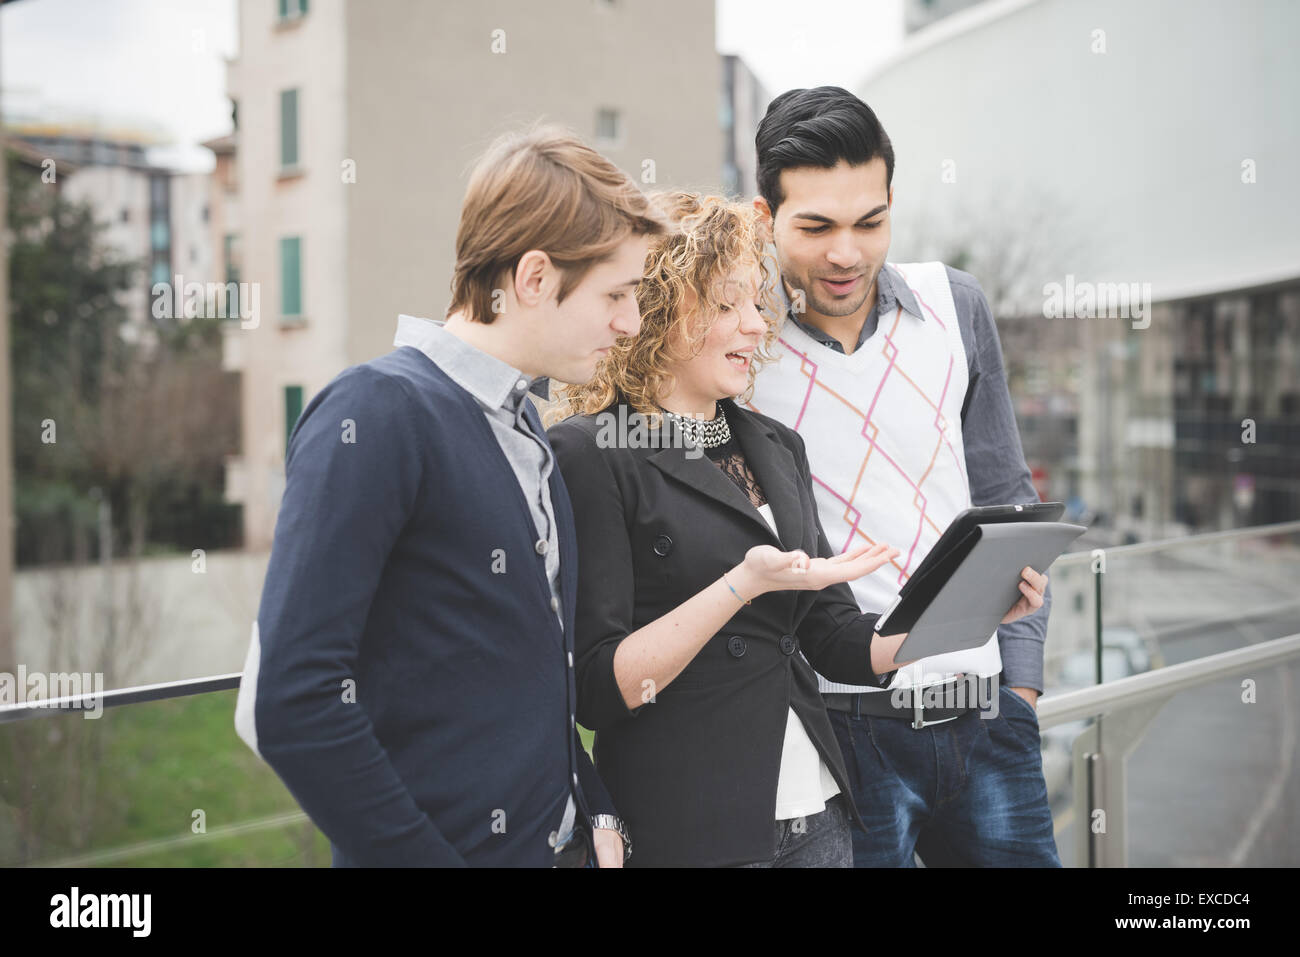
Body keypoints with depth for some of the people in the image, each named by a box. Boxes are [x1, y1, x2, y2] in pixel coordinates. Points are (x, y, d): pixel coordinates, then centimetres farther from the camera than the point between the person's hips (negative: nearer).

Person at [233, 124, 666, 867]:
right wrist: (427, 856, -19)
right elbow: (291, 702, -23)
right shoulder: (376, 414, -17)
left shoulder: (525, 427, 8)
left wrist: (594, 810, 3)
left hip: (558, 843, 8)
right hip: (453, 843, -7)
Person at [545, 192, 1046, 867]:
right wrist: (745, 583, -24)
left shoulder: (774, 446, 12)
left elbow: (840, 642, 12)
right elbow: (599, 690, -16)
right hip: (687, 832, -7)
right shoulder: (590, 454, -11)